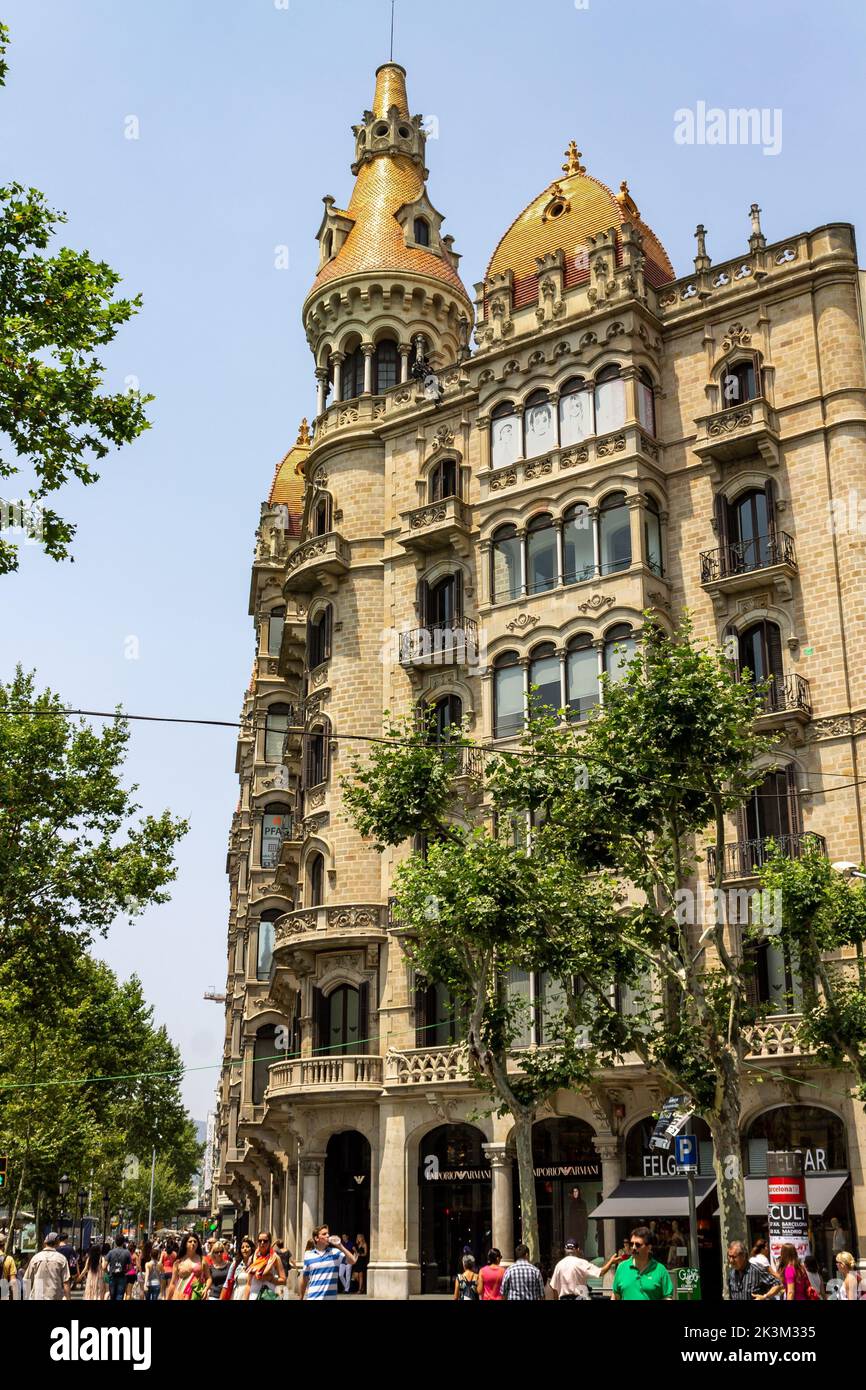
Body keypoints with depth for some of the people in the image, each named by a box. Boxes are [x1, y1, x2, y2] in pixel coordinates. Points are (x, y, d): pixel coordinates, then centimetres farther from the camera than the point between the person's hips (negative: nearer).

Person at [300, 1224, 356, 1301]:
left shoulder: (335, 1252, 1)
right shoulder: (308, 1255, 4)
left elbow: (352, 1261, -11)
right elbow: (305, 1278, 11)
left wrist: (340, 1247, -17)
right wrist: (301, 1297, 14)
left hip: (330, 1297, 0)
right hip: (313, 1297, 0)